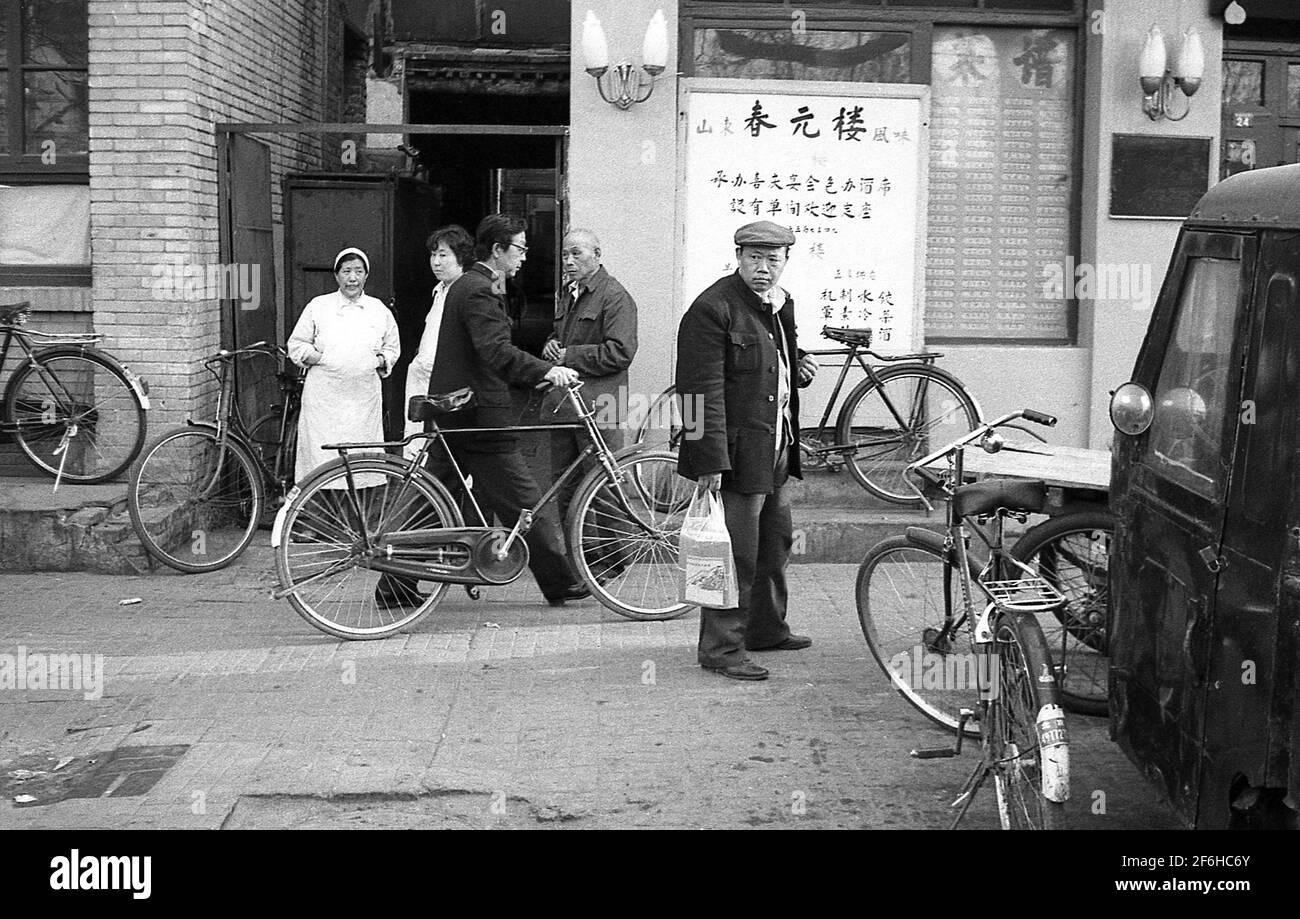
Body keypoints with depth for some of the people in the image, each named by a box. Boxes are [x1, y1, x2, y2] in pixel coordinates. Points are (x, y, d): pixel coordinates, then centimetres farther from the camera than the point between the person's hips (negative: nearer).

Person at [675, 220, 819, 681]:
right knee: (736, 554, -6)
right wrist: (712, 460, -24)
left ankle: (766, 628, 36)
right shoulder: (712, 309, -17)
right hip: (737, 450, -9)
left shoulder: (781, 303, 12)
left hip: (777, 450, 10)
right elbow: (704, 389, -21)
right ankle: (720, 648, 4)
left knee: (775, 544, 20)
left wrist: (798, 367, 7)